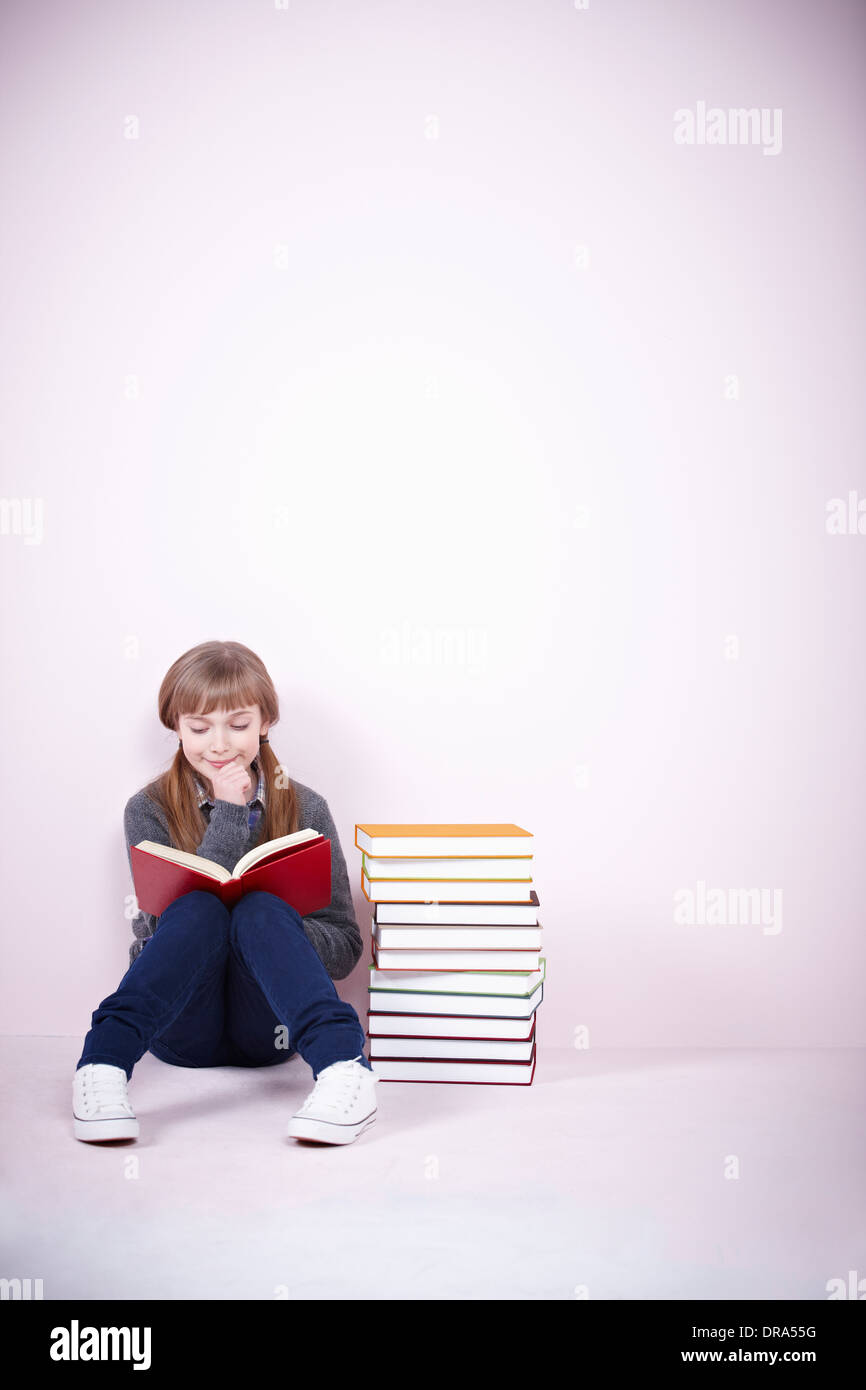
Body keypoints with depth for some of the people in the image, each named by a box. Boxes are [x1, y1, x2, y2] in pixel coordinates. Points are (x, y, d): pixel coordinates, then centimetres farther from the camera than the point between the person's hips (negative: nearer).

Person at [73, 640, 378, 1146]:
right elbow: (177, 921, -13)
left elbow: (346, 944, 2)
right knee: (199, 909, -30)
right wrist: (229, 815, -14)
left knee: (260, 910, -30)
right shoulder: (150, 811, 3)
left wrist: (278, 932, -20)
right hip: (181, 1027, 0)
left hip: (270, 1028, 1)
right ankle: (104, 1066, -43)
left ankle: (343, 1068, -47)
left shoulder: (304, 809, 4)